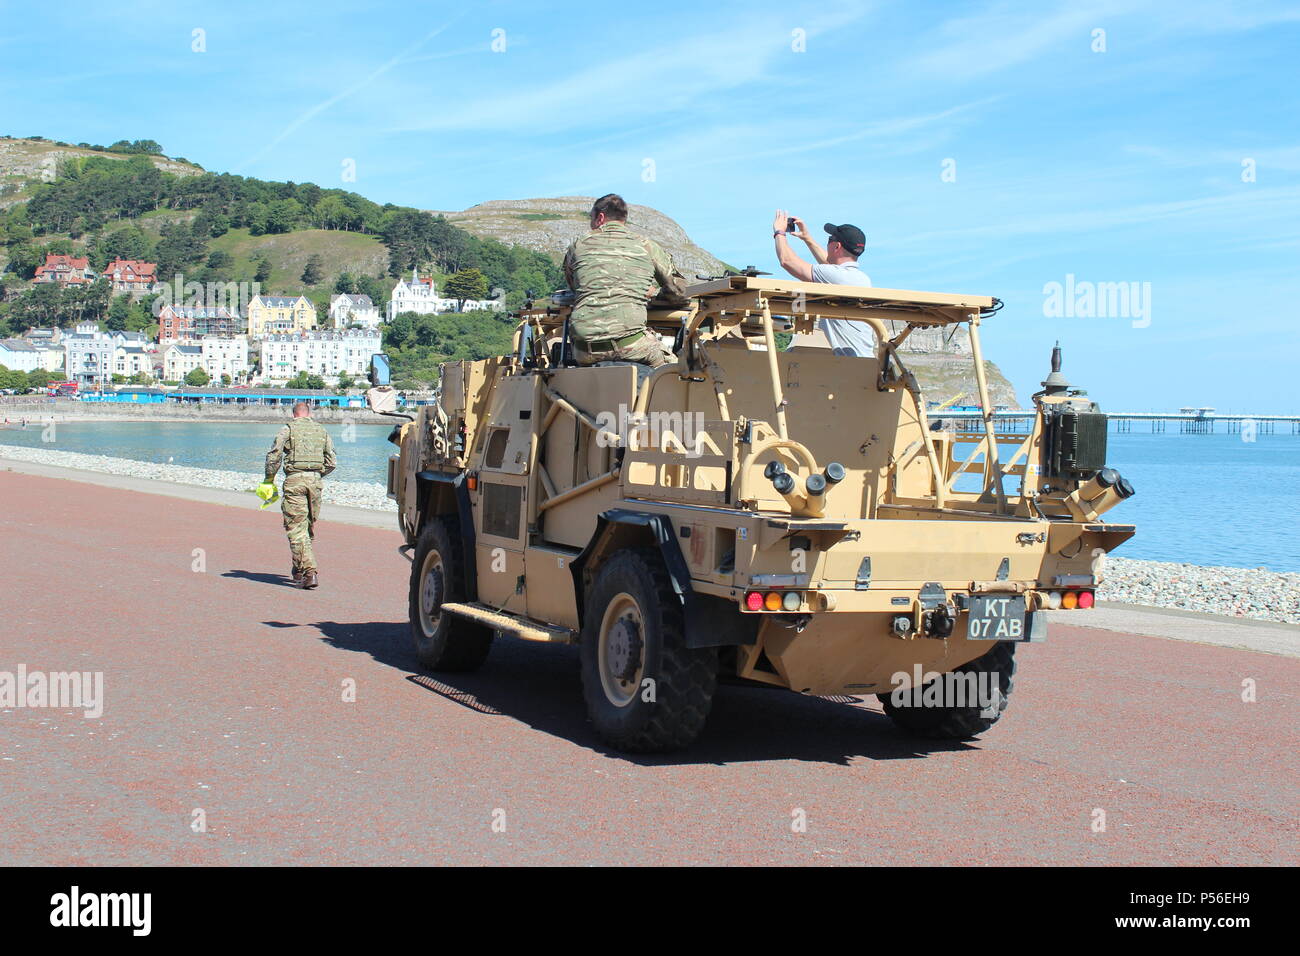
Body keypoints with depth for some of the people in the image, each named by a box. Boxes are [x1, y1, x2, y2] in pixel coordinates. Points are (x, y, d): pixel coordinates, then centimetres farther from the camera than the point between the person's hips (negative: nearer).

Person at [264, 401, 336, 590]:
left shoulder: (288, 429, 2)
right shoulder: (321, 430, 13)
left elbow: (273, 456, -5)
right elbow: (331, 462, 12)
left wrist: (269, 479, 8)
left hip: (294, 481, -4)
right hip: (315, 481, 4)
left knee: (296, 528, -3)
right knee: (309, 525, 15)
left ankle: (309, 571, -14)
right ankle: (299, 570, 25)